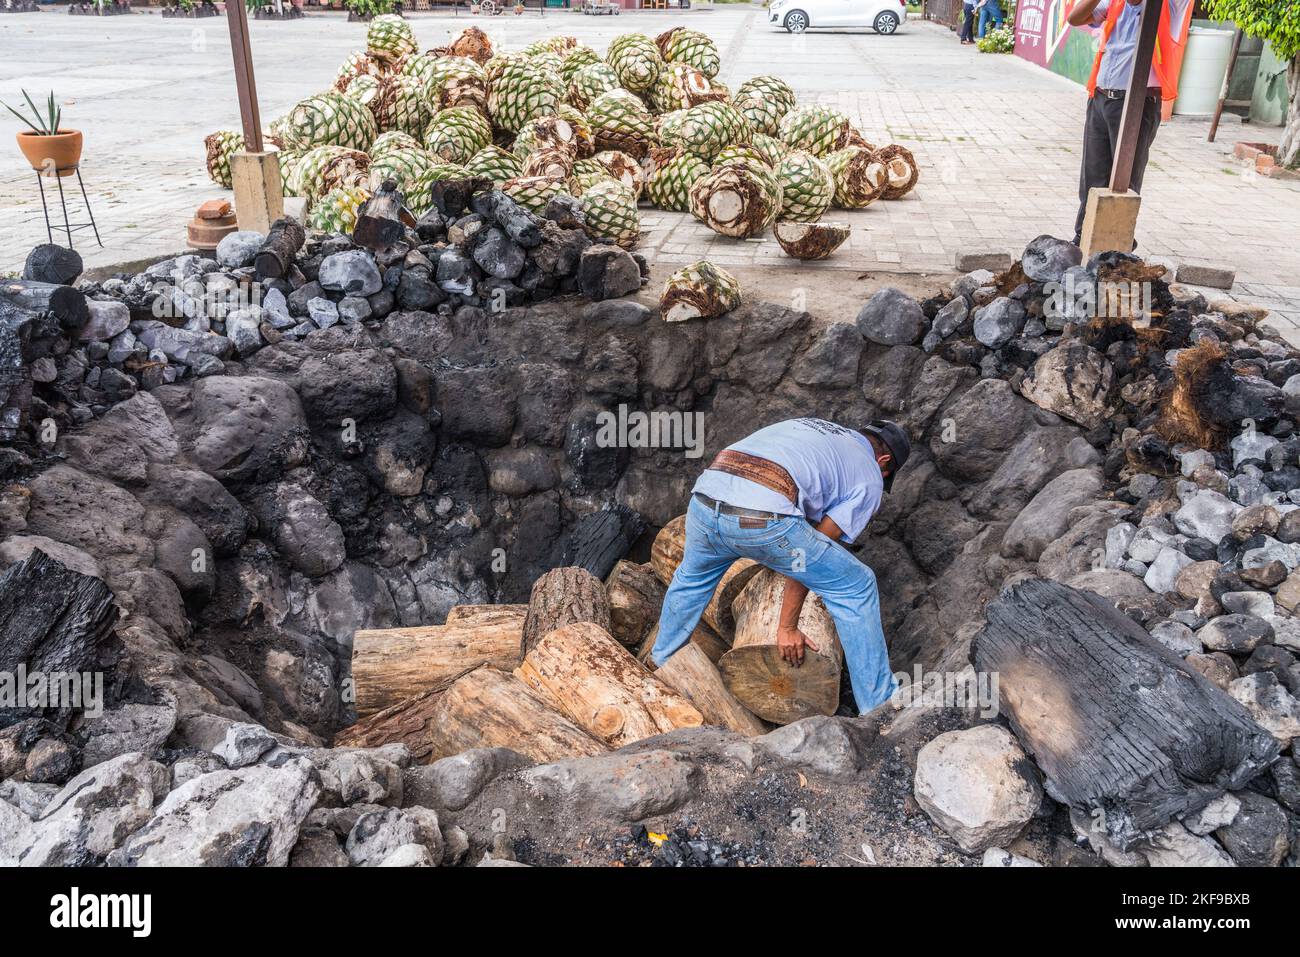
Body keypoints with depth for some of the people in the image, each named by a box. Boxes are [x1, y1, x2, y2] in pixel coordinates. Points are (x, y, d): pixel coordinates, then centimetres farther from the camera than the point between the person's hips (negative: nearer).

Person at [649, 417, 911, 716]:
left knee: (692, 576, 39)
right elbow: (812, 551, 11)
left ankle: (662, 658, 57)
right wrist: (787, 627, 16)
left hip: (704, 500, 6)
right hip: (763, 520, -6)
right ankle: (879, 707, 21)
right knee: (855, 587, 15)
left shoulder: (810, 426, 37)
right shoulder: (869, 478, 19)